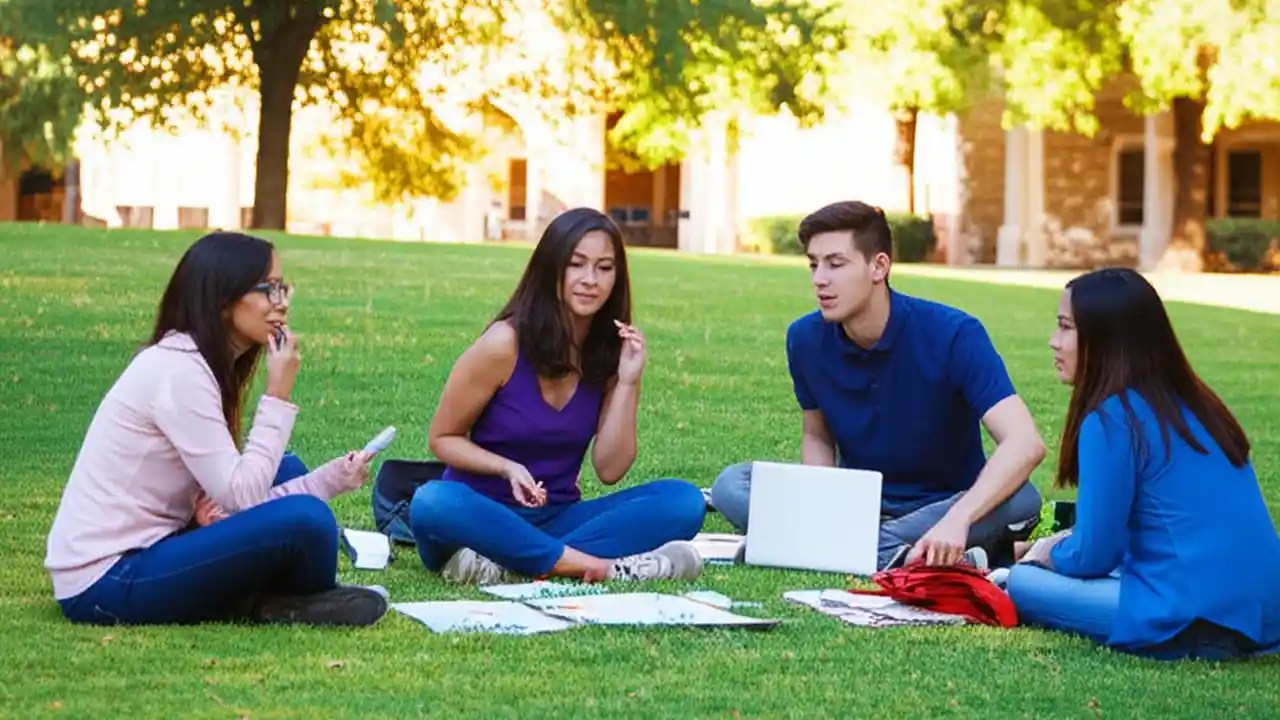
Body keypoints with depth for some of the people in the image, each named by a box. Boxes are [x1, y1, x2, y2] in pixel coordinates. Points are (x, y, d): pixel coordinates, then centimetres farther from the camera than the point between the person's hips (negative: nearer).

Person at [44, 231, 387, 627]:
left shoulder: (204, 363, 11)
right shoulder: (179, 371, -17)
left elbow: (233, 492, 5)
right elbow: (241, 497, -20)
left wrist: (334, 476, 0)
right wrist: (279, 395, -14)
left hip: (146, 549, 10)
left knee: (289, 472, 15)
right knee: (303, 520, -21)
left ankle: (270, 599, 0)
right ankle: (294, 606, 7)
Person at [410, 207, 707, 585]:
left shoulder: (612, 351, 1)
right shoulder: (504, 344, -11)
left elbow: (610, 469, -2)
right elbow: (443, 438, -3)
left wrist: (627, 382, -12)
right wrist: (508, 469, -20)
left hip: (557, 521, 4)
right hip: (485, 516, -4)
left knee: (683, 500, -19)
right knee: (433, 503, -39)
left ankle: (510, 564, -29)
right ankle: (606, 566, -36)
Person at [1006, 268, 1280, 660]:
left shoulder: (1112, 418, -11)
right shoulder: (1193, 405, 14)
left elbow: (1093, 556, -7)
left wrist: (1049, 553, 13)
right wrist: (1068, 542, 25)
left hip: (1194, 623, -9)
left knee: (1023, 583, 3)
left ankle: (1189, 644, -7)